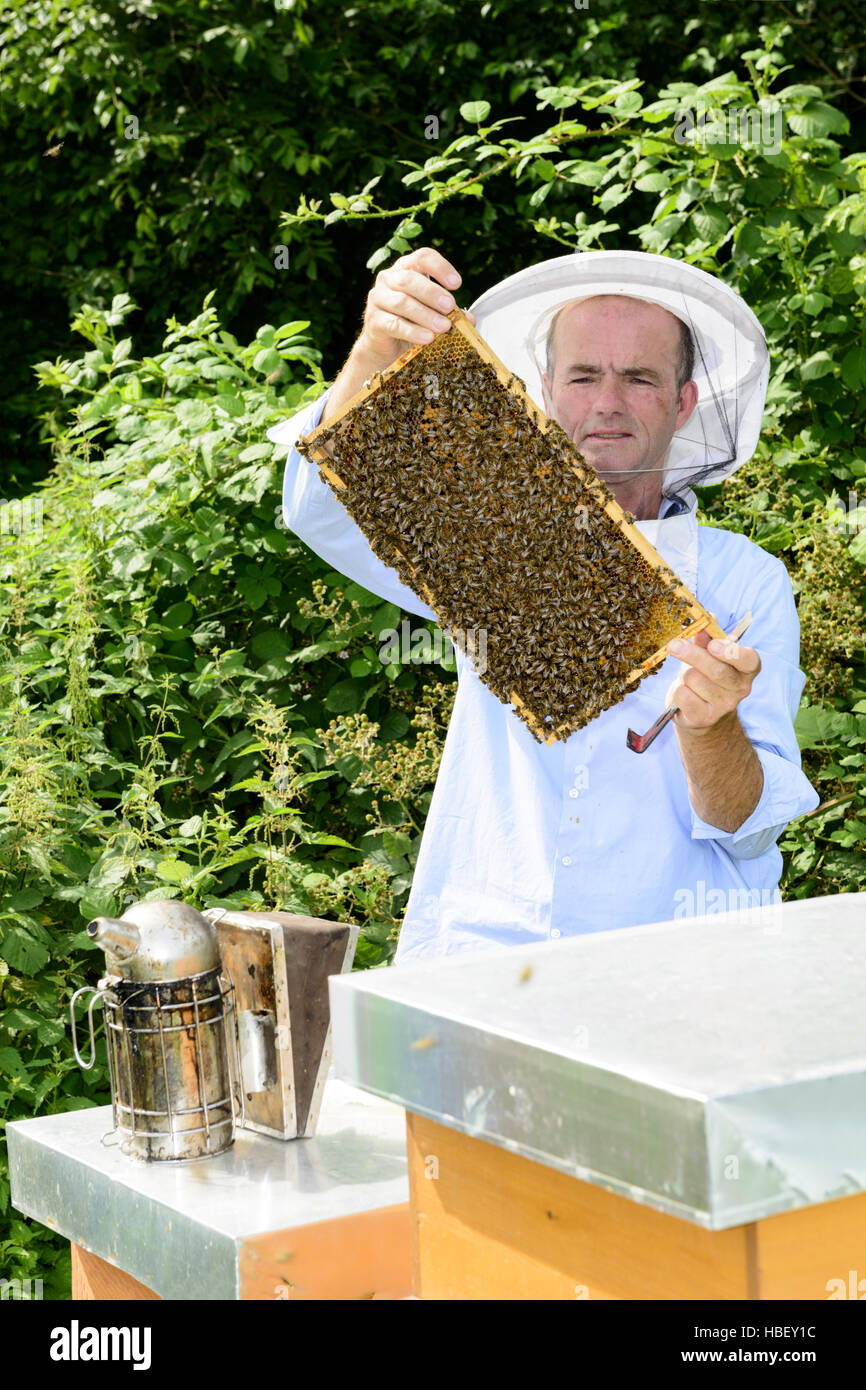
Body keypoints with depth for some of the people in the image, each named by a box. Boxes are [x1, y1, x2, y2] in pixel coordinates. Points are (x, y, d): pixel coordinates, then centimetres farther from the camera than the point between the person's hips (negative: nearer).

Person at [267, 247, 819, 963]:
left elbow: (749, 828, 1)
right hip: (485, 948, 1)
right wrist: (375, 353, -19)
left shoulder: (748, 581, 8)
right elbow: (327, 507, -3)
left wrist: (709, 727, -20)